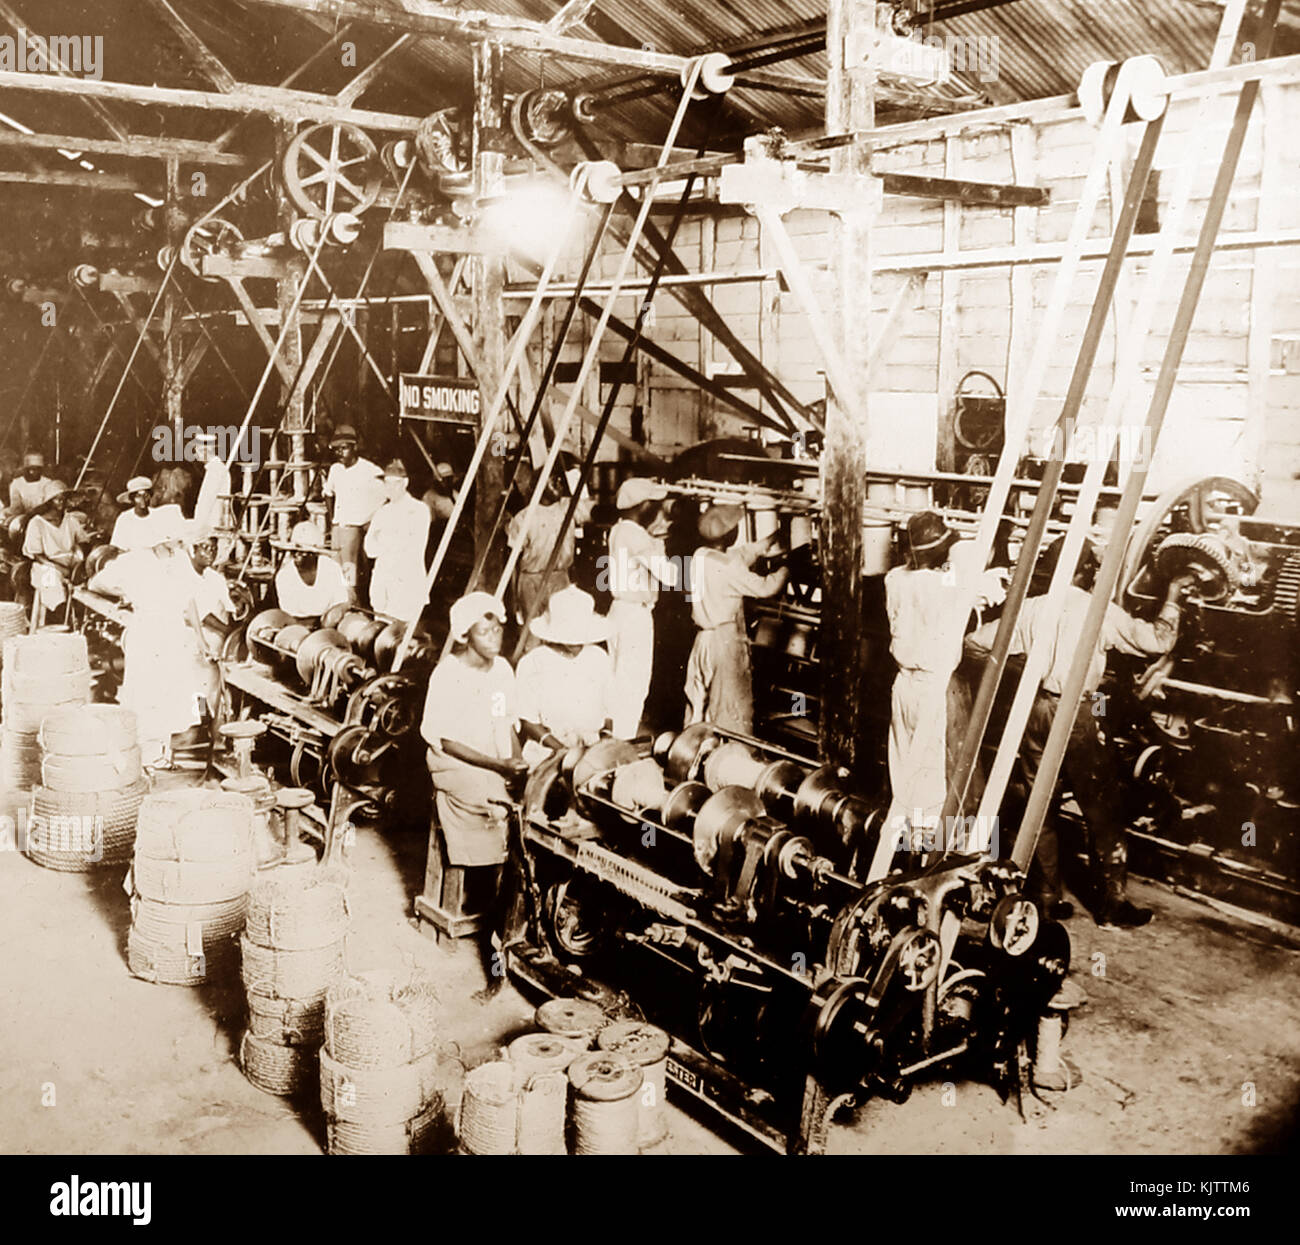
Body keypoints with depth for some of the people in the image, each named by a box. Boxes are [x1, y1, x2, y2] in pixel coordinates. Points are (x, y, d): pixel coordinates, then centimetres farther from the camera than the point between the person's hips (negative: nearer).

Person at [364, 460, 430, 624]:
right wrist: (400, 542, -7)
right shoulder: (382, 512, 16)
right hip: (381, 581, 5)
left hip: (408, 581, -5)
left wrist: (384, 539, -2)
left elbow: (415, 547, -8)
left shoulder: (419, 510, 1)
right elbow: (370, 548, 7)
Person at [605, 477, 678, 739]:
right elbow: (670, 575, -22)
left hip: (619, 609, 9)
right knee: (633, 684, -1)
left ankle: (612, 735, 28)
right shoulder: (638, 536, -20)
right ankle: (624, 743, 6)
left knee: (618, 679, 18)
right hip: (636, 614, -9)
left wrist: (656, 534, 4)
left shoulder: (618, 530, 8)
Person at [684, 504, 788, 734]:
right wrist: (787, 567, -2)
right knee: (733, 707, 1)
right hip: (726, 642, -8)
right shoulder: (726, 568, -22)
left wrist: (770, 541, 22)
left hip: (703, 638, 8)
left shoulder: (700, 556, 3)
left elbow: (742, 555, 17)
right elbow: (765, 587, -17)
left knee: (698, 701, 18)